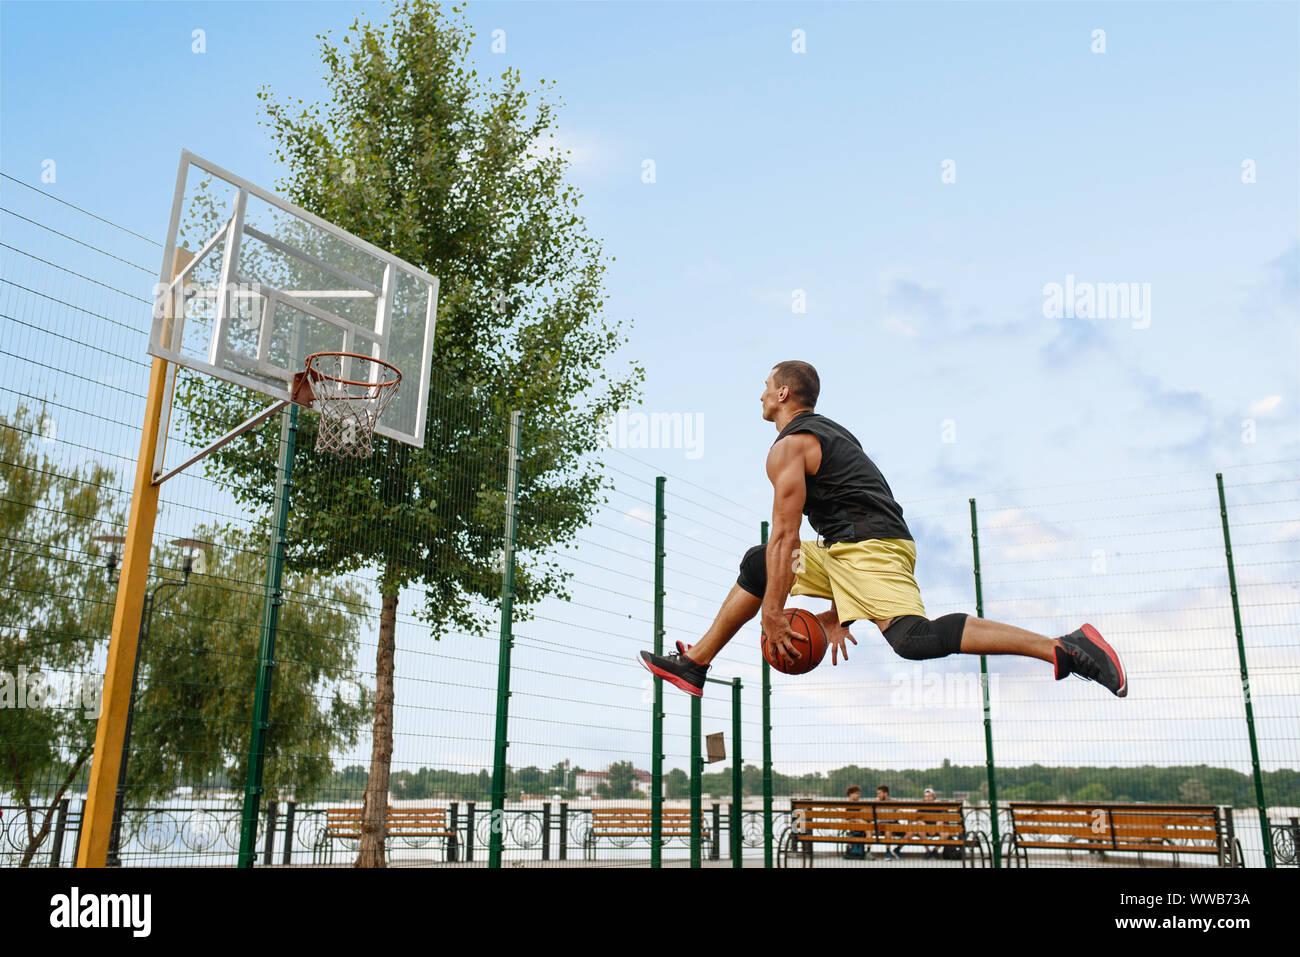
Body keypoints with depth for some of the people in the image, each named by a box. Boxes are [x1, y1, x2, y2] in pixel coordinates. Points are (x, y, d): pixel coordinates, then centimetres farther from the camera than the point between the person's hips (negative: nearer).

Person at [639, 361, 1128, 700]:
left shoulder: (788, 446, -6)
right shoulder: (827, 431, 25)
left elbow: (786, 536, -14)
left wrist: (772, 612, -10)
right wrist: (836, 611, 24)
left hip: (870, 550, -10)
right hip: (847, 551, 10)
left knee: (914, 637, -26)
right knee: (757, 565, 16)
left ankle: (1062, 648, -27)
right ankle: (693, 664, 22)